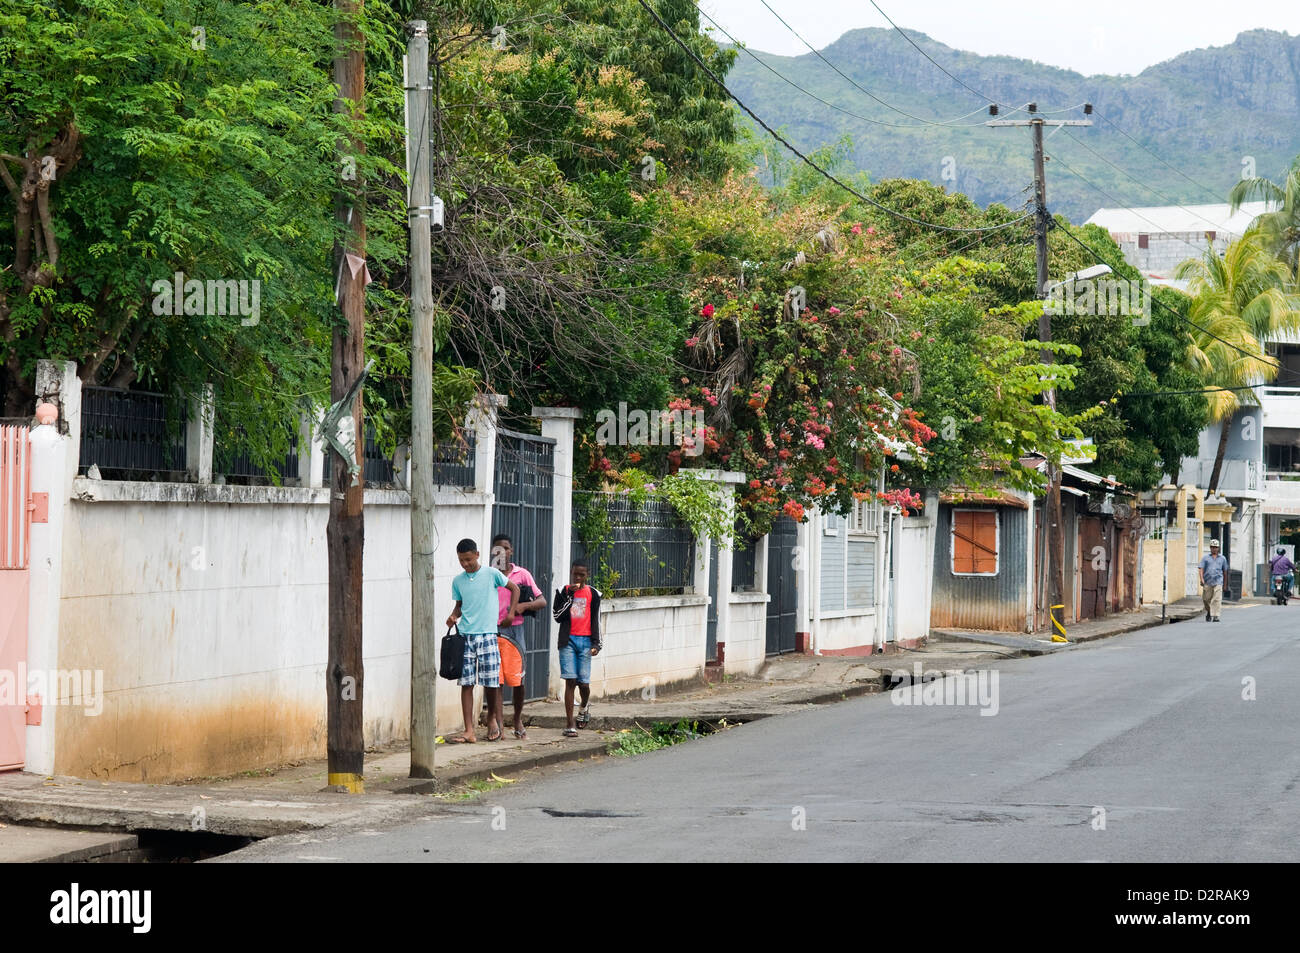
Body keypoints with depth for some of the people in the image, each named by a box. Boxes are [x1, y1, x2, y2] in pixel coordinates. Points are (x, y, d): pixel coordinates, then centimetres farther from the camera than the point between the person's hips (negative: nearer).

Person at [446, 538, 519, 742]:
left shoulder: (491, 574, 0)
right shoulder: (458, 581, 9)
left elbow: (515, 589, 10)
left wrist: (511, 613, 2)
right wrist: (454, 616, -1)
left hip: (487, 634, -3)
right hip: (465, 635, 3)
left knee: (491, 683, -2)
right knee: (466, 683, -3)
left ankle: (493, 724, 18)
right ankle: (469, 731, -4)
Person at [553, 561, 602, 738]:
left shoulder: (592, 593, 7)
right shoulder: (563, 592, 6)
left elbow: (596, 620, 9)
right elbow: (557, 616, -4)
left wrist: (596, 643, 2)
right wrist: (570, 596, -11)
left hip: (585, 641, 0)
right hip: (568, 640, 0)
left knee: (583, 682, -3)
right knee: (570, 681, -8)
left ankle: (585, 706, 33)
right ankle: (570, 724, -6)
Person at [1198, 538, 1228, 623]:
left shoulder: (1222, 559, 13)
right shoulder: (1205, 557, 9)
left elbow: (1225, 571, 21)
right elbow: (1201, 569, 0)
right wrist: (1201, 579, -15)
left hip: (1218, 582, -1)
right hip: (1207, 582, 1)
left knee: (1217, 599, -13)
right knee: (1206, 599, 6)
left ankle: (1216, 616, -15)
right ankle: (1208, 612, 31)